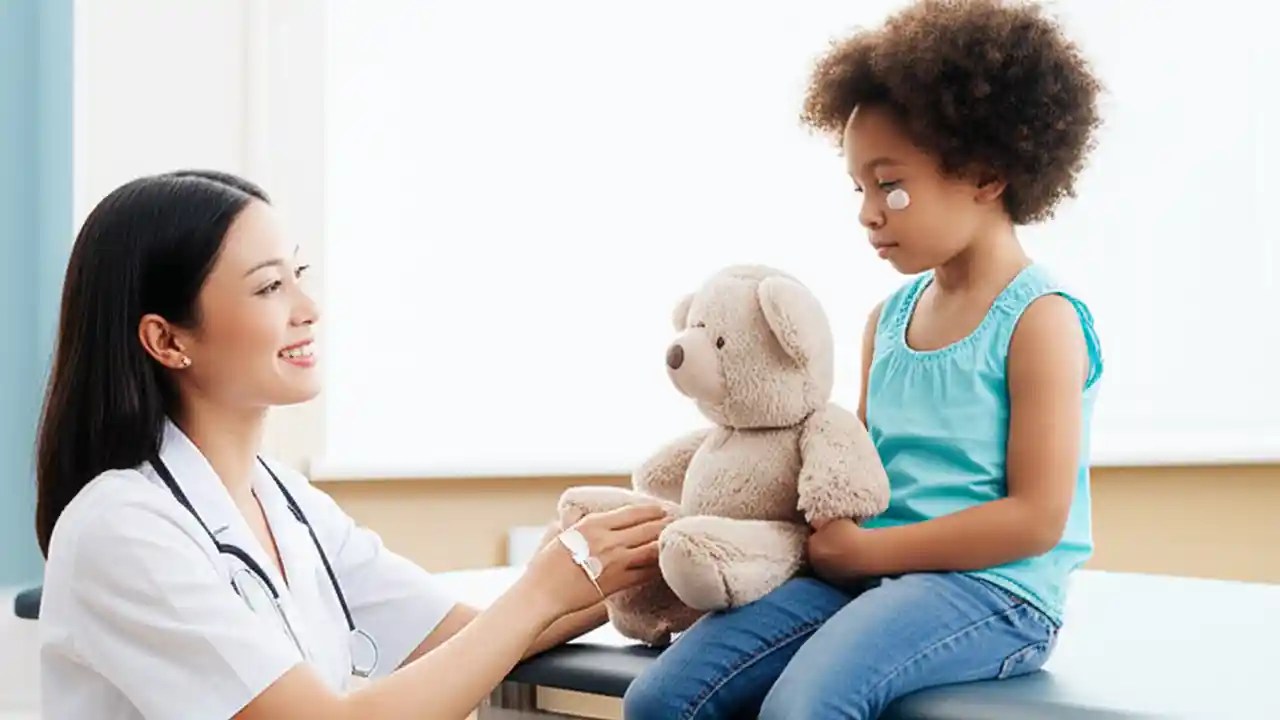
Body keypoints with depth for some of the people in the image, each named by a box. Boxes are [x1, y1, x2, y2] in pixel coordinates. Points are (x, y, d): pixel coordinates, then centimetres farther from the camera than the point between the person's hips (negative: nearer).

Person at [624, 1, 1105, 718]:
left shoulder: (1039, 318, -9)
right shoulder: (890, 317, 14)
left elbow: (1036, 518, -15)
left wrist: (866, 550, -14)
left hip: (993, 588, -7)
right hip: (872, 571, 7)